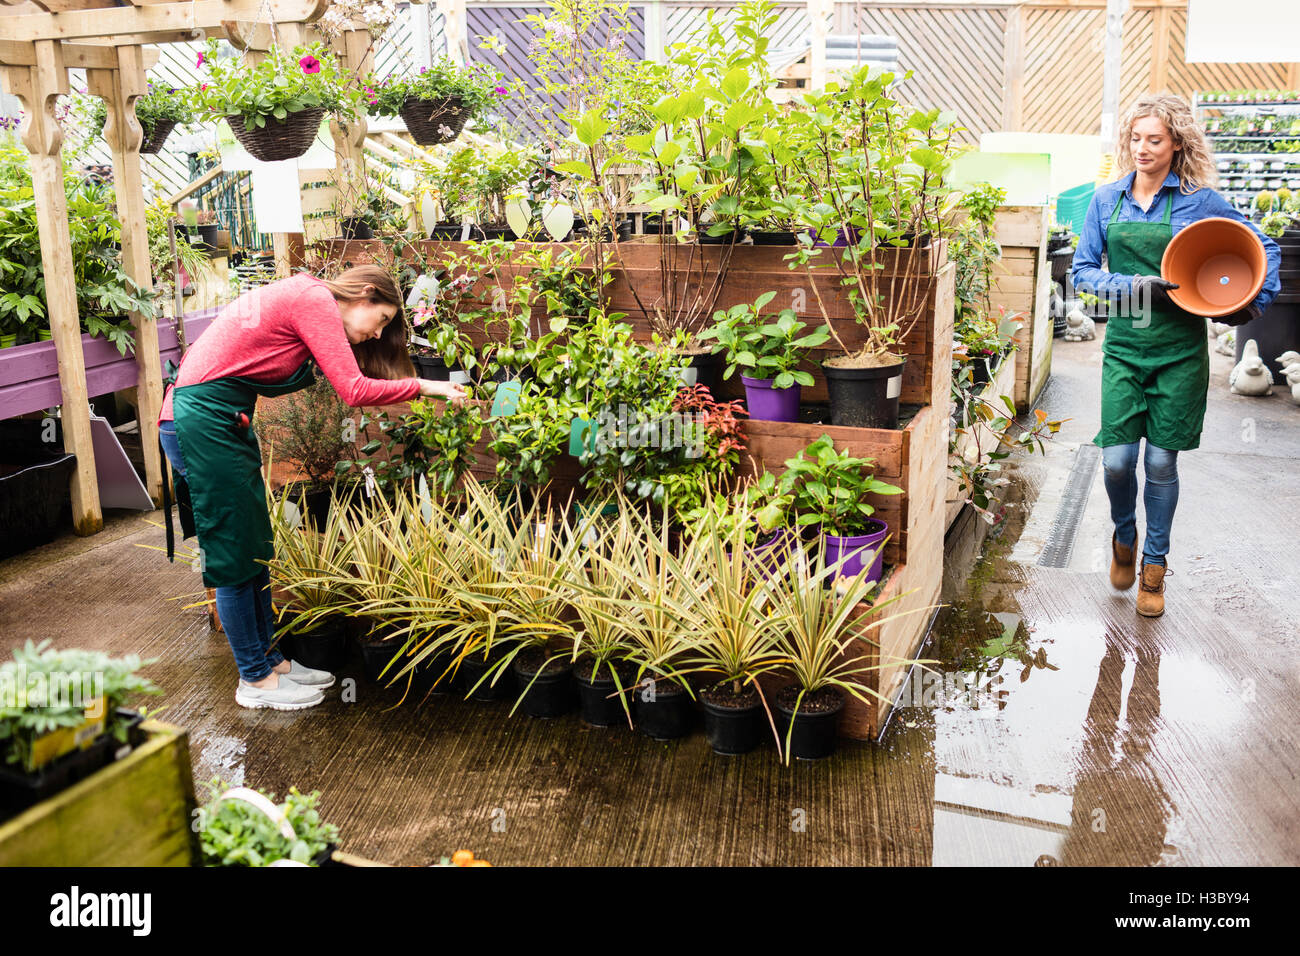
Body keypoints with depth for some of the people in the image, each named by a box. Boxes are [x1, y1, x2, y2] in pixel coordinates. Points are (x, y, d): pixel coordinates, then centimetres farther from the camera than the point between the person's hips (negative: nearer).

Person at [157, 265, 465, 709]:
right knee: (235, 556, -1)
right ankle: (256, 680, 11)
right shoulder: (315, 301, -14)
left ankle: (270, 660, 25)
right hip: (201, 421, -10)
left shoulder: (307, 301, 15)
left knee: (257, 551, 14)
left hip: (225, 421, 10)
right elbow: (353, 390, -20)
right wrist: (423, 386, -10)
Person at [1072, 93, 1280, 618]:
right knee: (1117, 460, -6)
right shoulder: (1107, 199, 4)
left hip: (1179, 350, -1)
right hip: (1124, 345, 1)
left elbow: (1264, 248, 9)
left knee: (1161, 462, 4)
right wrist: (1132, 286, -13)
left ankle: (1154, 566, 22)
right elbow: (1082, 270, 3)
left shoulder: (1200, 200, -1)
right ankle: (1124, 539, 26)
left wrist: (1254, 304, -5)